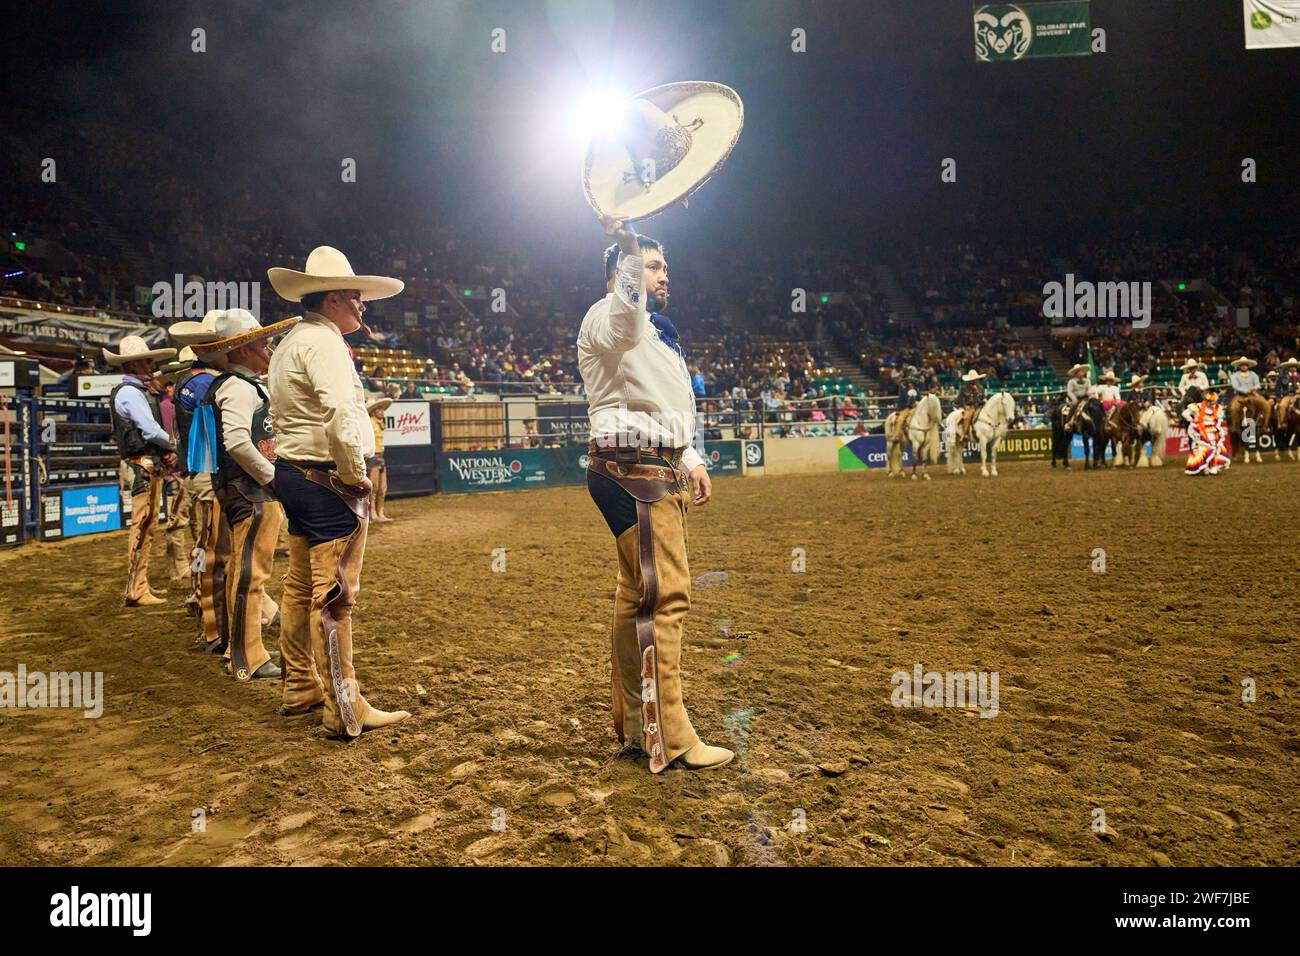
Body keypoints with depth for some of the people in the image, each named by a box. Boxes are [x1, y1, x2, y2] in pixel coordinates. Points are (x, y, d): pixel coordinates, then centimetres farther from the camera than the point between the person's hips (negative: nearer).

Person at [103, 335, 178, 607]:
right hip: (142, 465, -10)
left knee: (147, 527, 14)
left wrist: (166, 451, 2)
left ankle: (139, 587, 21)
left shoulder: (139, 391, 20)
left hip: (151, 466, 10)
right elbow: (151, 431, -18)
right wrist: (173, 447, -2)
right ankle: (135, 591, -7)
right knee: (142, 527, -10)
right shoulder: (130, 392, -11)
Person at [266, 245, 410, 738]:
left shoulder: (289, 342, 18)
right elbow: (341, 417, -26)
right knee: (333, 595, -8)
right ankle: (344, 710, -2)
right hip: (327, 480, -11)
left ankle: (299, 687, 29)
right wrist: (357, 478, -16)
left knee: (300, 586, 16)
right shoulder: (323, 342, -13)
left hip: (293, 472, 11)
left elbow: (290, 415, 18)